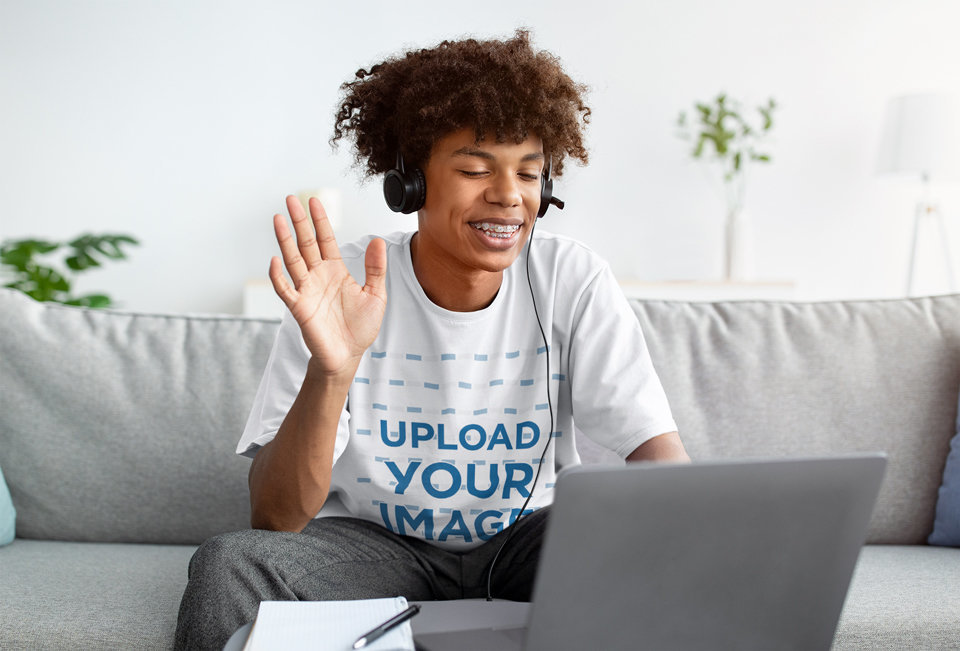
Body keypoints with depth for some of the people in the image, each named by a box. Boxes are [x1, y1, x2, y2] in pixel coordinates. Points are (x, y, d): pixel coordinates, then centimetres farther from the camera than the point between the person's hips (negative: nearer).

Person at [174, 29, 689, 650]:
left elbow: (659, 450, -15)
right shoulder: (349, 289, -15)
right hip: (374, 546, -1)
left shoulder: (573, 280, -11)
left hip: (525, 542, 1)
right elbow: (275, 522, -19)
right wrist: (331, 372, -37)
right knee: (226, 566, -28)